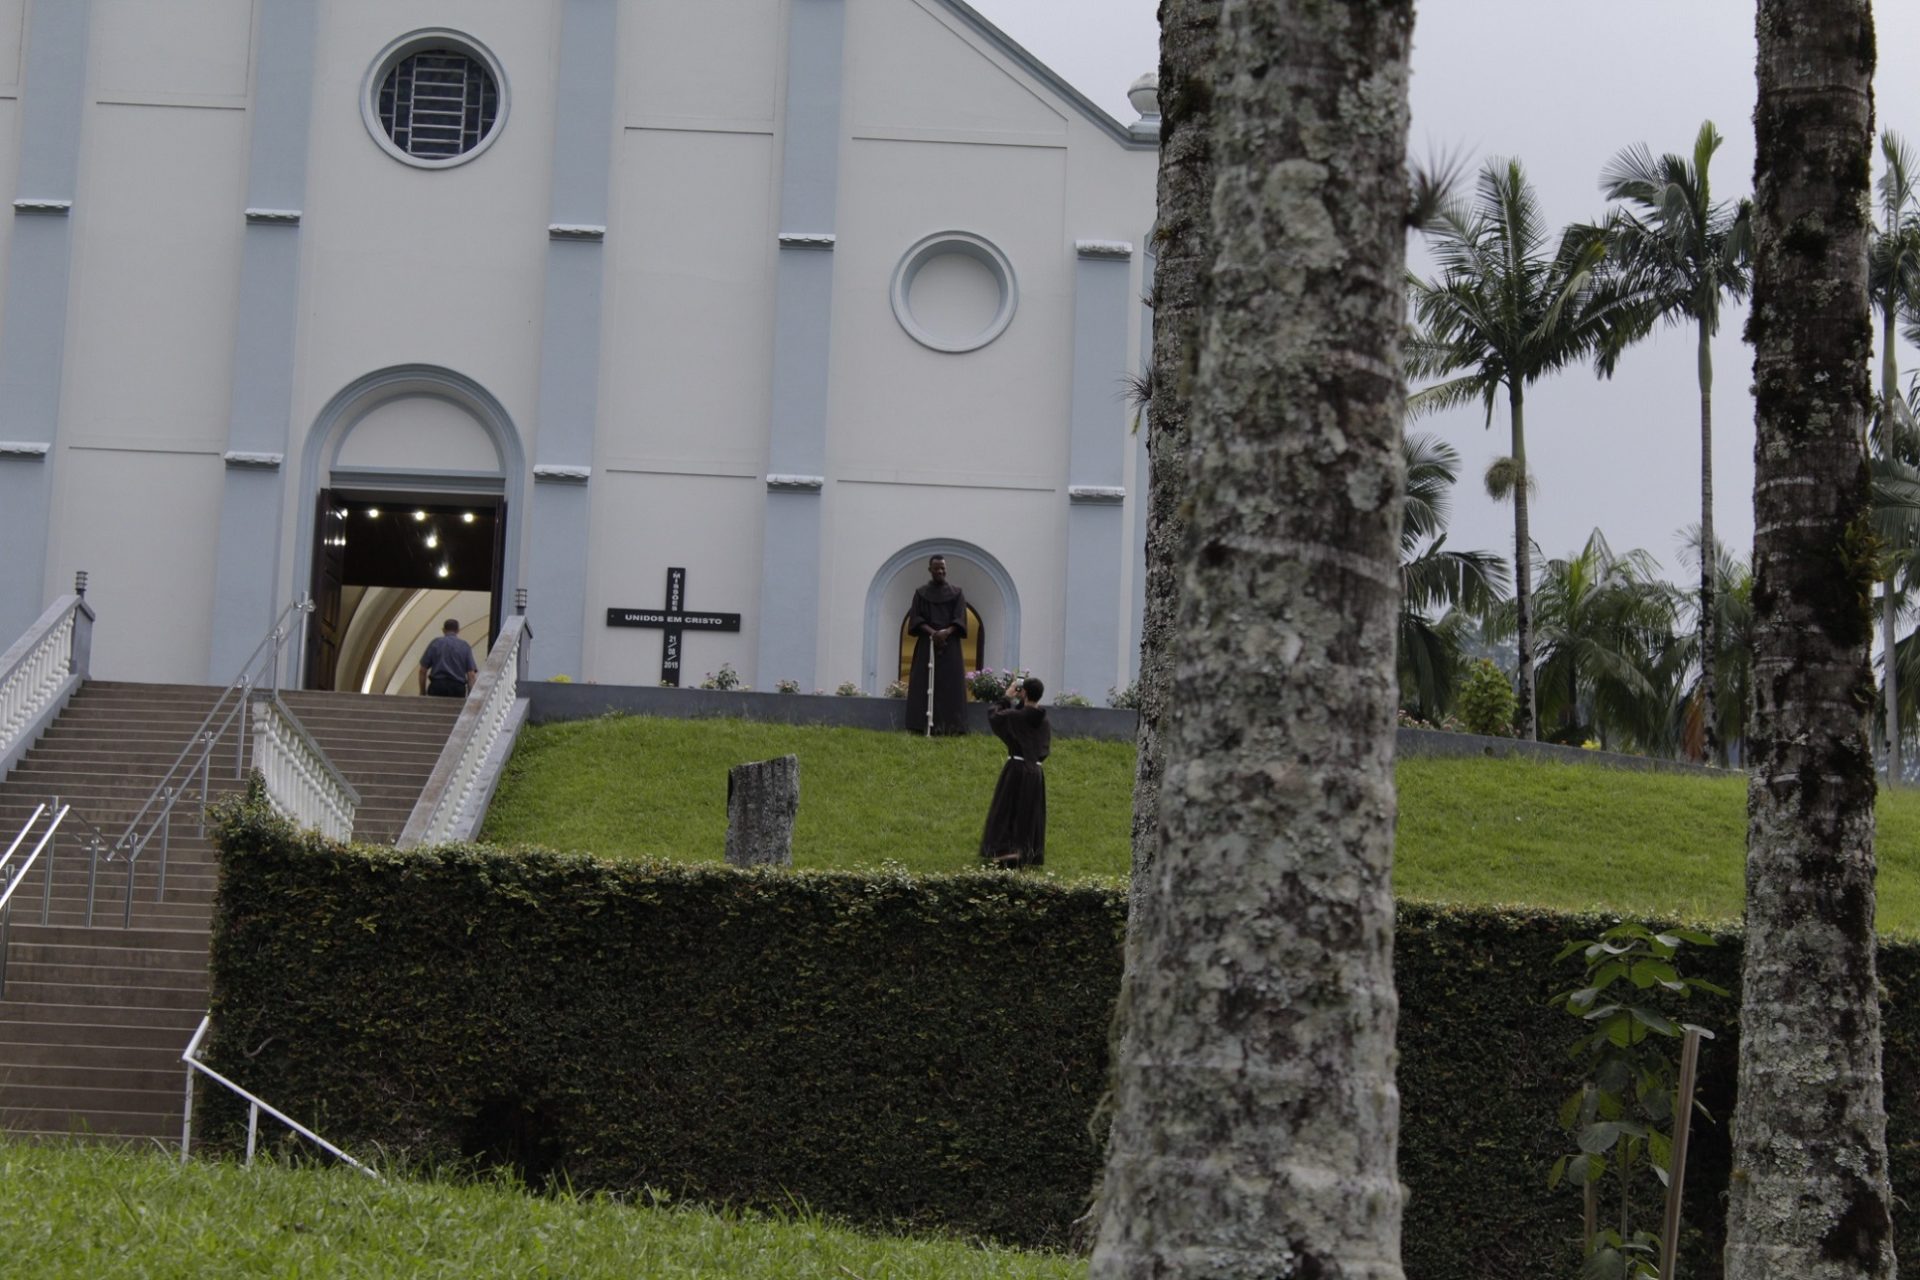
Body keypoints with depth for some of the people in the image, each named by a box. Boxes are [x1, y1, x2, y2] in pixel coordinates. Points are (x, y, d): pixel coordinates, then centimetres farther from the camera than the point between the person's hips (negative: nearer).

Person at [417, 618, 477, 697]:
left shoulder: (435, 643, 9)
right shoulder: (465, 646, 9)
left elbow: (423, 670, 7)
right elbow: (471, 675, 0)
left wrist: (422, 693, 15)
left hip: (437, 686, 0)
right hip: (457, 687, 0)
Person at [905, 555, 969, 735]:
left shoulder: (956, 593, 9)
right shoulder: (921, 593, 9)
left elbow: (960, 619, 0)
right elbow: (915, 618, 0)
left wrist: (947, 632, -20)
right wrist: (931, 631, -17)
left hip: (950, 644, 0)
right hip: (926, 643, 0)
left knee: (950, 684, -6)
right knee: (924, 684, -5)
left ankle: (950, 725, -9)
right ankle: (921, 724, -8)